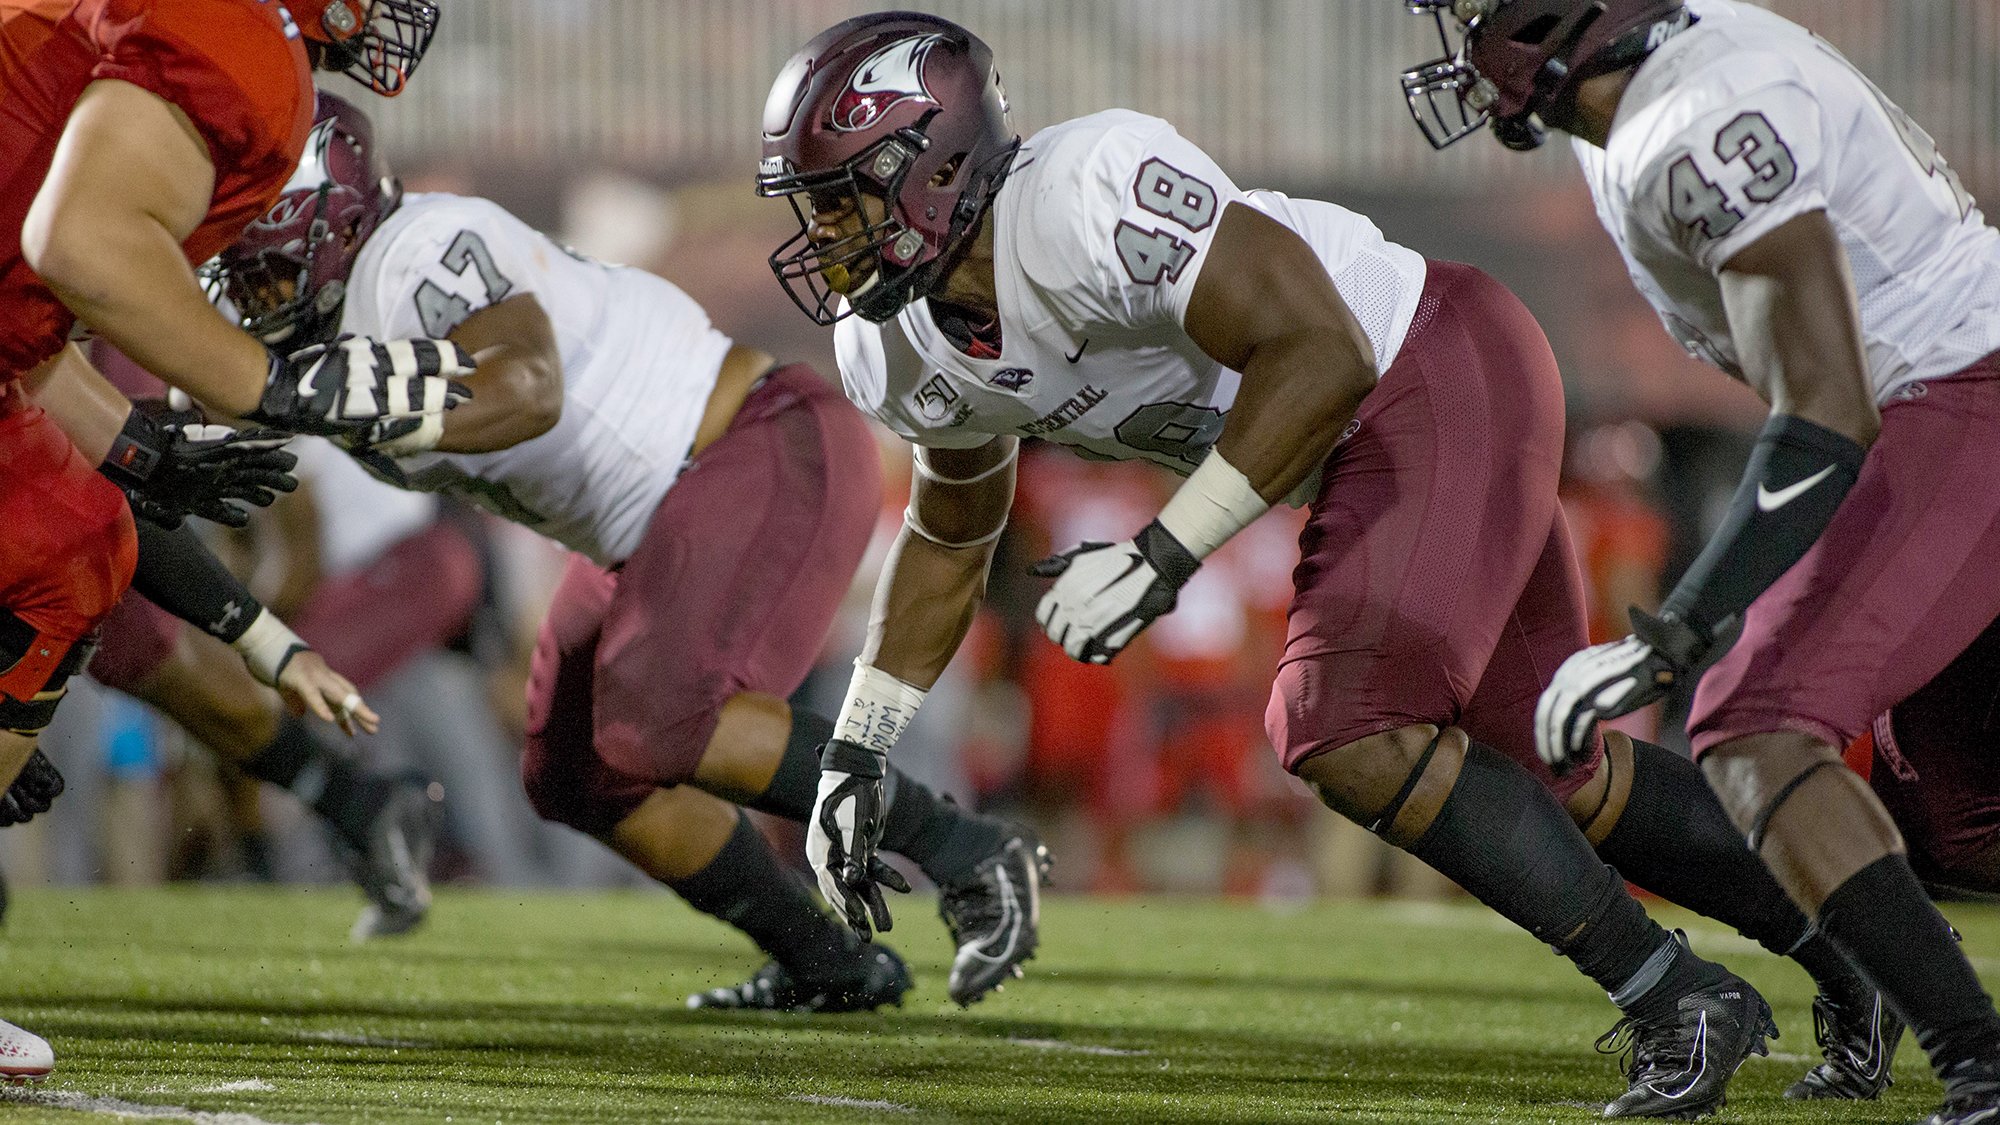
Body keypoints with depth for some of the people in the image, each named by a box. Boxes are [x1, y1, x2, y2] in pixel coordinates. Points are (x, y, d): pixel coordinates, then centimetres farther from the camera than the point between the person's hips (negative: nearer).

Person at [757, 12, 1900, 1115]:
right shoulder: (904, 356, -2)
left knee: (1348, 732, -22)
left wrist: (1159, 559, -29)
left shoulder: (1085, 194, -31)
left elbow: (1321, 358, -30)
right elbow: (953, 533, 18)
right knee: (1545, 777, 15)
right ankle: (1851, 958, 33)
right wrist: (857, 754, 15)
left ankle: (1679, 1004, -11)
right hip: (1368, 444, 9)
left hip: (1443, 374, -9)